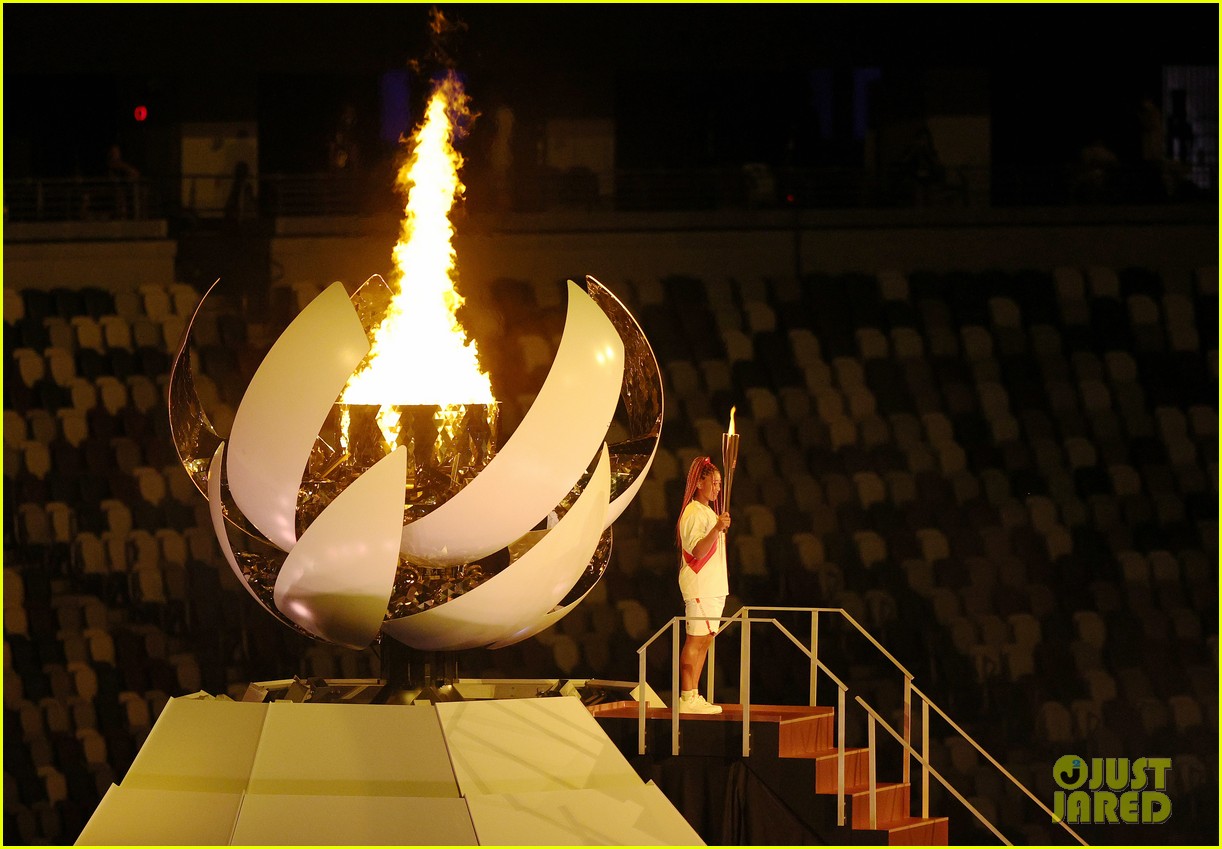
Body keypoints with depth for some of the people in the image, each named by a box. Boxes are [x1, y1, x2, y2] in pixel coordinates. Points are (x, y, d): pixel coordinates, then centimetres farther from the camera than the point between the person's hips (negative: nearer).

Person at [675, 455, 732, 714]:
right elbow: (697, 550, -23)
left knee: (704, 640, 8)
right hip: (700, 586, -10)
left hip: (714, 586, 10)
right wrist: (717, 529, -33)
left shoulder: (709, 512, 20)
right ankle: (687, 698, -15)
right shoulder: (694, 513, -11)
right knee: (696, 640, -12)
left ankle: (693, 697, 10)